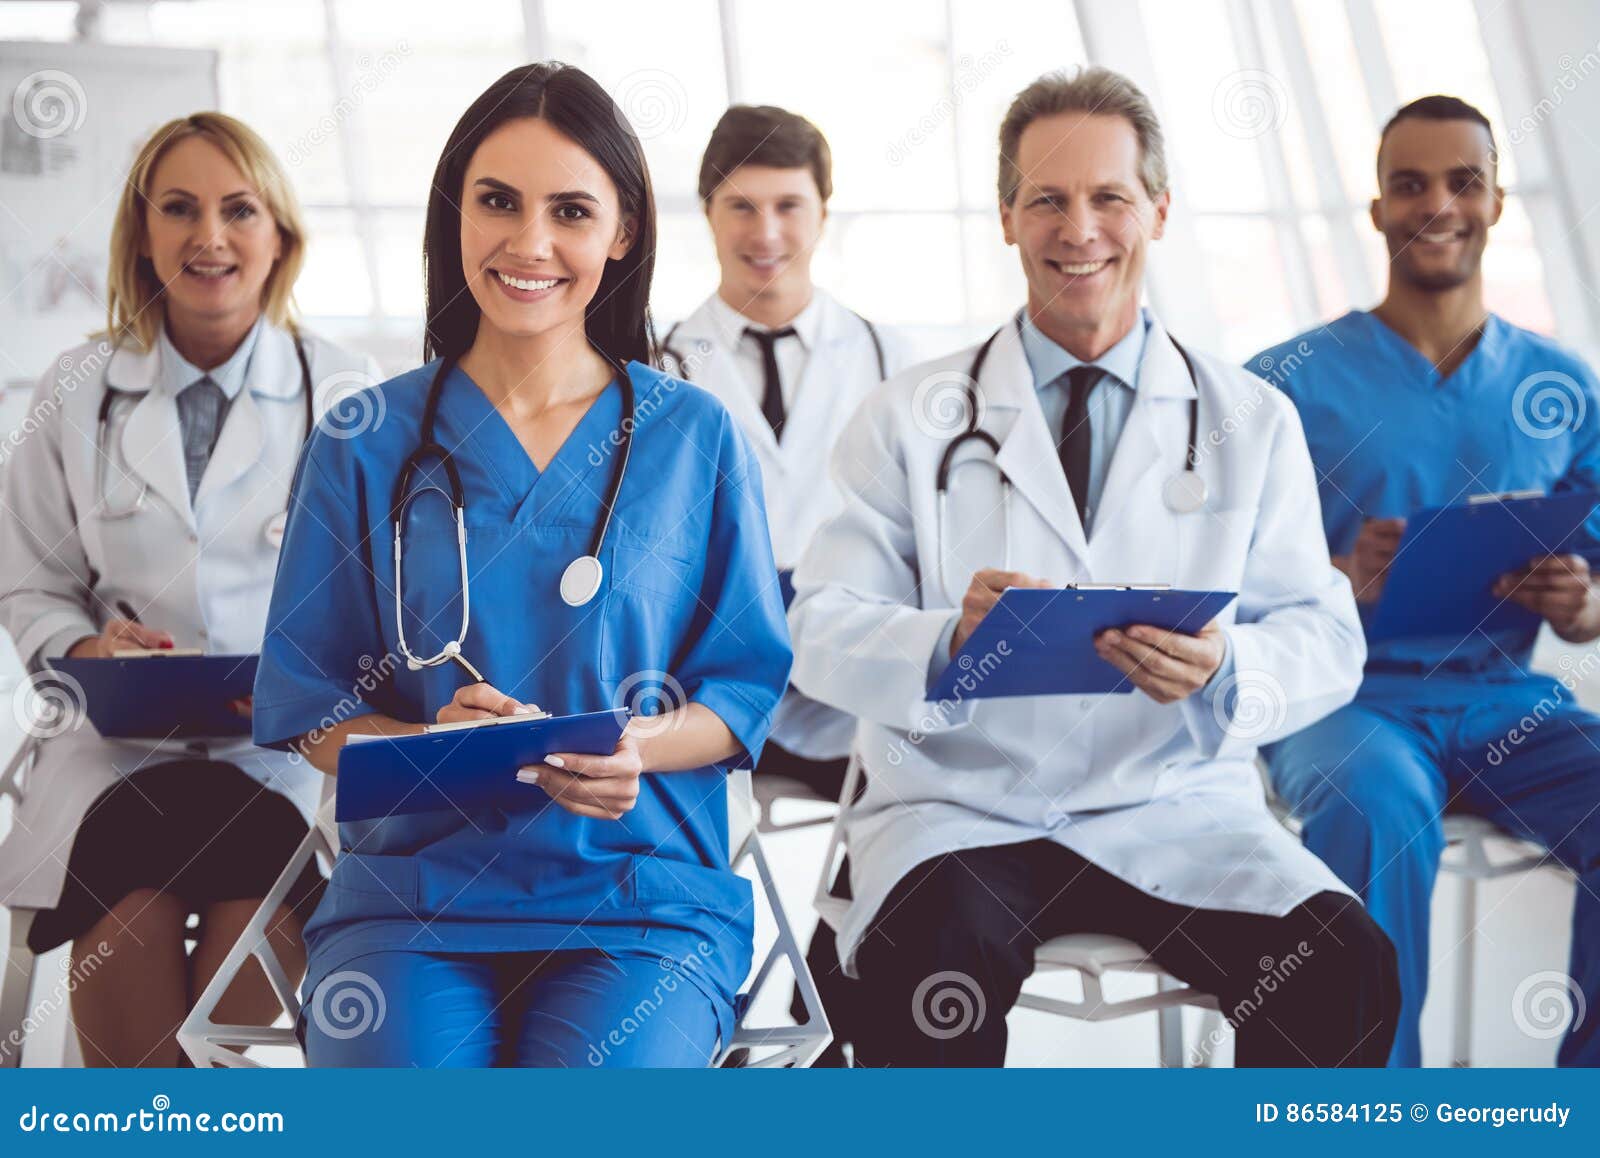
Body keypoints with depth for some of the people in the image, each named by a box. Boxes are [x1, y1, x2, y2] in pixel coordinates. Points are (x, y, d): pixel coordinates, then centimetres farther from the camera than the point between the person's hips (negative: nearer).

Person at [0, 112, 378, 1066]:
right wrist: (88, 649, -4)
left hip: (301, 746, -1)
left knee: (257, 880, -32)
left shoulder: (351, 391, 7)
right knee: (129, 900, -30)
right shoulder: (78, 394, 12)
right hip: (120, 746, 1)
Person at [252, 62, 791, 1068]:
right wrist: (431, 742, -14)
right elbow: (303, 701, 7)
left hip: (642, 885, 0)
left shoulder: (695, 436, 7)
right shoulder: (368, 441, 8)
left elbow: (749, 682, 9)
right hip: (414, 882, 1)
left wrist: (640, 749, -13)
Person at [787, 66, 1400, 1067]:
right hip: (961, 816, -1)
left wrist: (1224, 671, -18)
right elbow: (822, 629, 0)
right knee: (929, 967, -34)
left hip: (1178, 814, 2)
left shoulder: (1254, 423, 11)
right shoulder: (912, 418, 8)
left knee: (1350, 965, -25)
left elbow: (1327, 638, 5)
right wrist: (950, 641, -22)